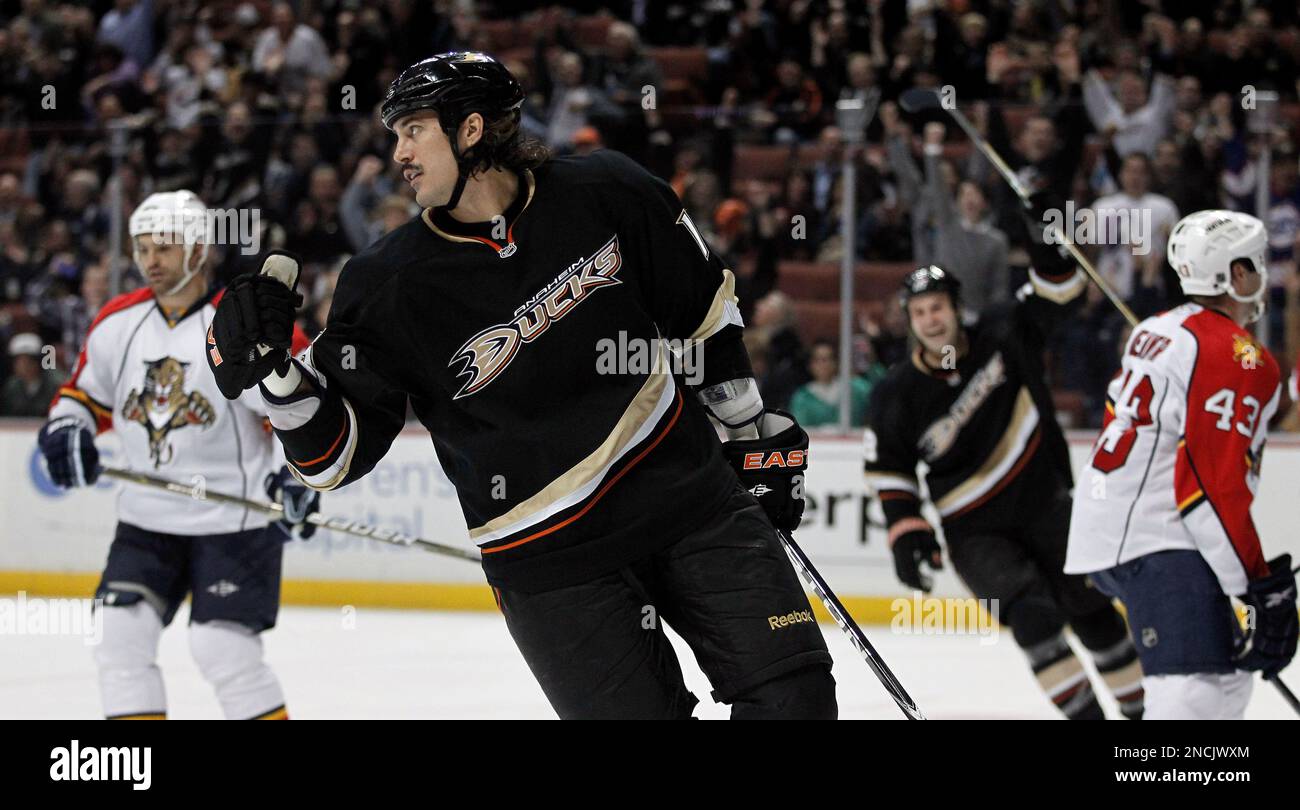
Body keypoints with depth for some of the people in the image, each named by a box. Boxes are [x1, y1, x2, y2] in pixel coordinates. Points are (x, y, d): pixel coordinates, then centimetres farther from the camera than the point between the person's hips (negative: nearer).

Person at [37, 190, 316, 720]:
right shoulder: (117, 323, 4)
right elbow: (85, 392, 17)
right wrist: (65, 429, -3)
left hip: (236, 520, -6)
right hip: (146, 518, 6)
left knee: (224, 651, -12)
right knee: (121, 632, -6)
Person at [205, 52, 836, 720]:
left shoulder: (607, 195, -5)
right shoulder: (387, 288, -10)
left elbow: (704, 308, 10)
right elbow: (336, 455, -7)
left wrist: (757, 432, 14)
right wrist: (273, 373, -25)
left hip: (686, 491, 2)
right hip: (550, 553, -2)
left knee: (792, 687, -7)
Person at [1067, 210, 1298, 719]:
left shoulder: (1156, 331, 17)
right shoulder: (1237, 358, -13)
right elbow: (1217, 485, -20)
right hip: (1156, 545, -10)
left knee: (1227, 681, 20)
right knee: (1199, 694, -21)